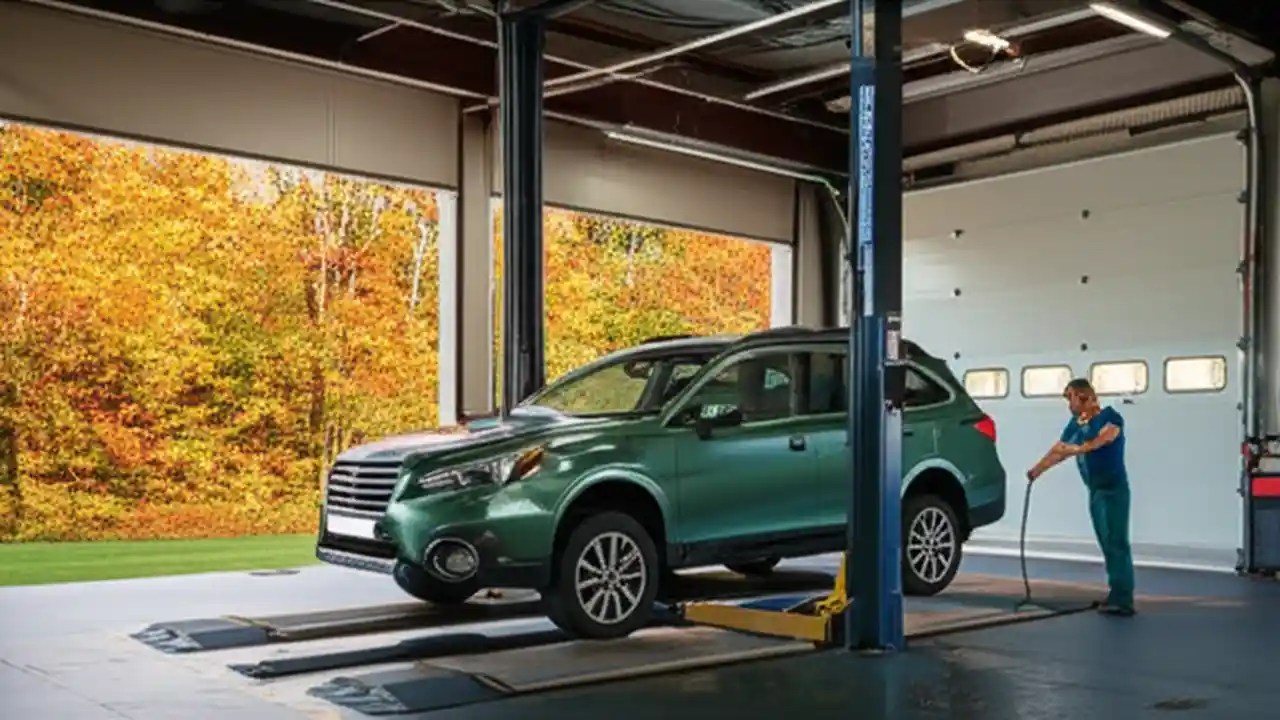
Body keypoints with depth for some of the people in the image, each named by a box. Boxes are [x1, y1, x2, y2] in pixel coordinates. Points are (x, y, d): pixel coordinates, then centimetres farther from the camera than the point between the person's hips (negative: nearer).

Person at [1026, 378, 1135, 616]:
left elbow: (1104, 438, -25)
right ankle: (1118, 595, 9)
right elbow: (1057, 450, 13)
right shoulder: (1075, 424, 12)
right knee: (1107, 543, 6)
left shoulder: (1110, 416, -8)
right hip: (1095, 490, 8)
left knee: (1117, 542, -13)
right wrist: (1037, 470, 7)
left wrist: (1080, 448, -35)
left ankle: (1123, 599, -16)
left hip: (1114, 488, -8)